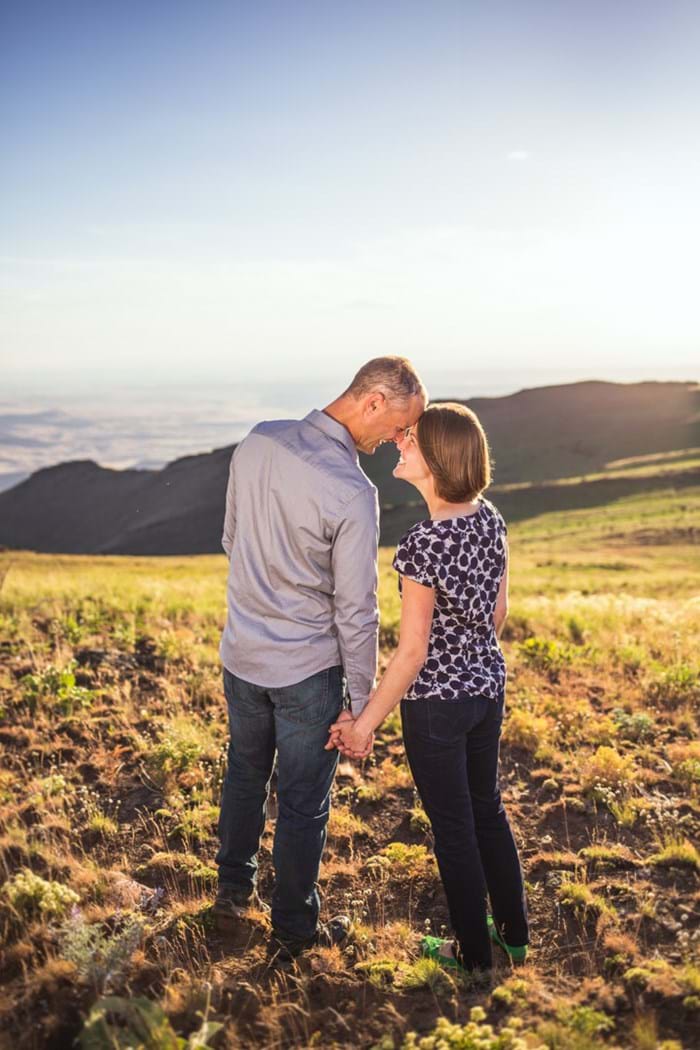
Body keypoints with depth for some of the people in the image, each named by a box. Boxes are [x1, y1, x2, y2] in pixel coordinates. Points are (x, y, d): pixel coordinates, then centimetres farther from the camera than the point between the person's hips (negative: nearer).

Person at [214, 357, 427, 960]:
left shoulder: (258, 441, -6)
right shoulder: (352, 493, -26)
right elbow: (355, 612, -19)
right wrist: (362, 703, -8)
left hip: (241, 655, 6)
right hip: (306, 670, -6)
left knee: (245, 774, 26)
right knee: (303, 803, 12)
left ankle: (234, 889, 44)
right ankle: (294, 930, 29)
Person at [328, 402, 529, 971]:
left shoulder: (423, 544, -26)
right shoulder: (491, 518, -5)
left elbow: (413, 651, -22)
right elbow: (499, 609, 6)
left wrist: (367, 722, -12)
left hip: (436, 701, -7)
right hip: (488, 686, 7)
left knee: (453, 826, 12)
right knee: (488, 808, 24)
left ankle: (474, 952, 31)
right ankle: (513, 931, 40)